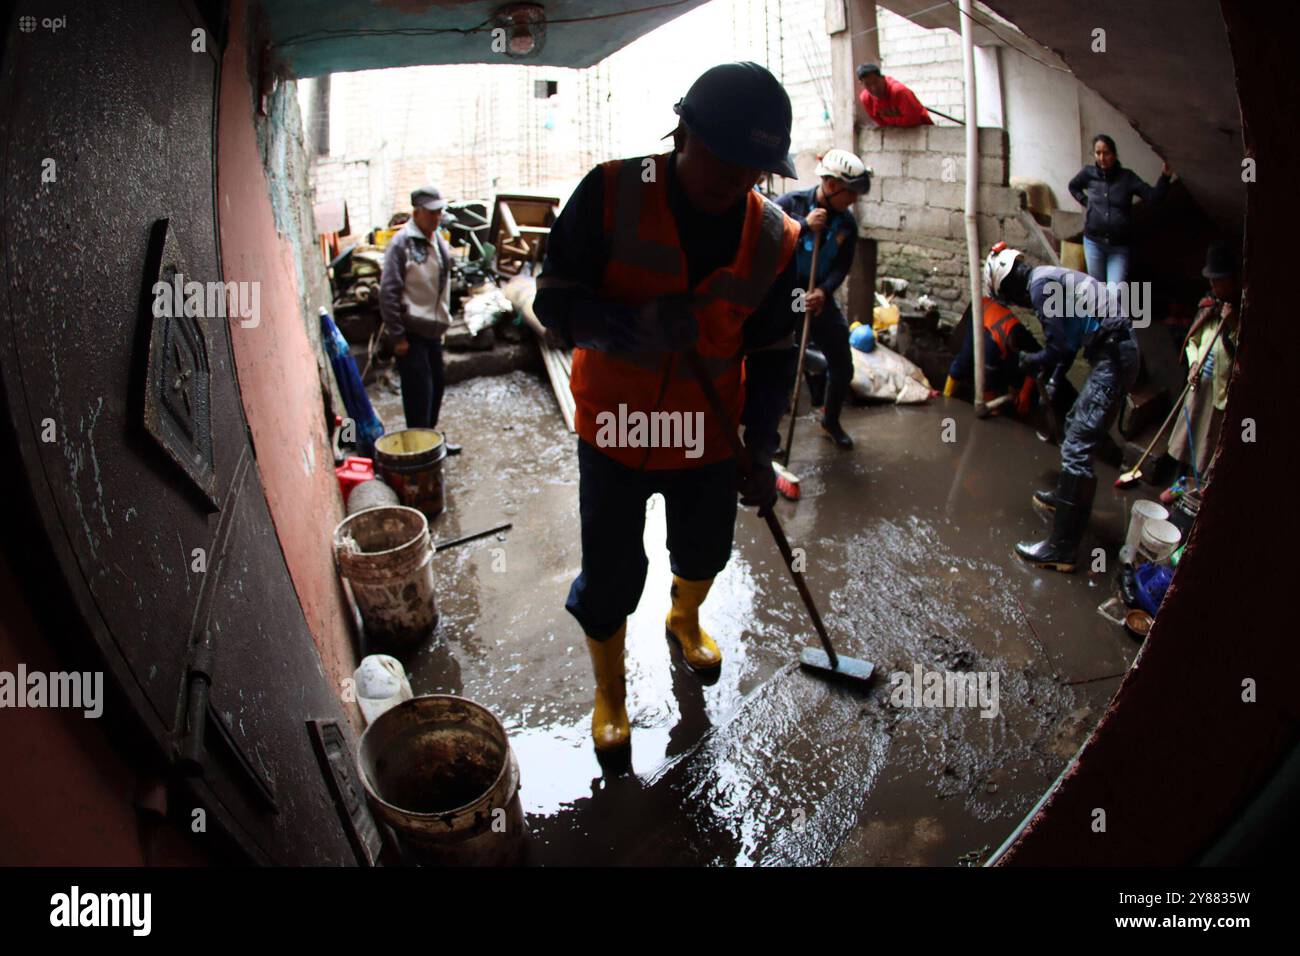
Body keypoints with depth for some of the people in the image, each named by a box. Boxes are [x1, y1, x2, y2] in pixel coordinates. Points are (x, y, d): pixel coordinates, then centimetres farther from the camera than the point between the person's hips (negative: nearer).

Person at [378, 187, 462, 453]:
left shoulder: (439, 241, 10)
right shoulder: (402, 243, -14)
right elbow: (388, 292, -16)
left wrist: (444, 319, 17)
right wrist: (397, 335, -17)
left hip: (433, 329, 8)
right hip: (411, 331, -8)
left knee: (436, 386, 16)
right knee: (419, 391, -5)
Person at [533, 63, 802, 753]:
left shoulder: (774, 238, -6)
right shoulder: (612, 193, -15)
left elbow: (772, 353, 3)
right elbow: (553, 301, -13)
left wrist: (759, 451, -4)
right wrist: (631, 326, -32)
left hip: (706, 435, 3)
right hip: (613, 429, -3)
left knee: (706, 550, 21)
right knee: (611, 574, 5)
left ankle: (684, 618, 59)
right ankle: (608, 690, 35)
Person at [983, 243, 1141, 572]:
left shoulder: (1039, 284, -11)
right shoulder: (1050, 278, 20)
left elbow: (1058, 348, -11)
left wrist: (1030, 360, 6)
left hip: (1113, 359, -11)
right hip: (1119, 351, 11)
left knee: (1076, 448, -13)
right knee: (1076, 425, 27)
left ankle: (1062, 549, -13)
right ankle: (1065, 497, 48)